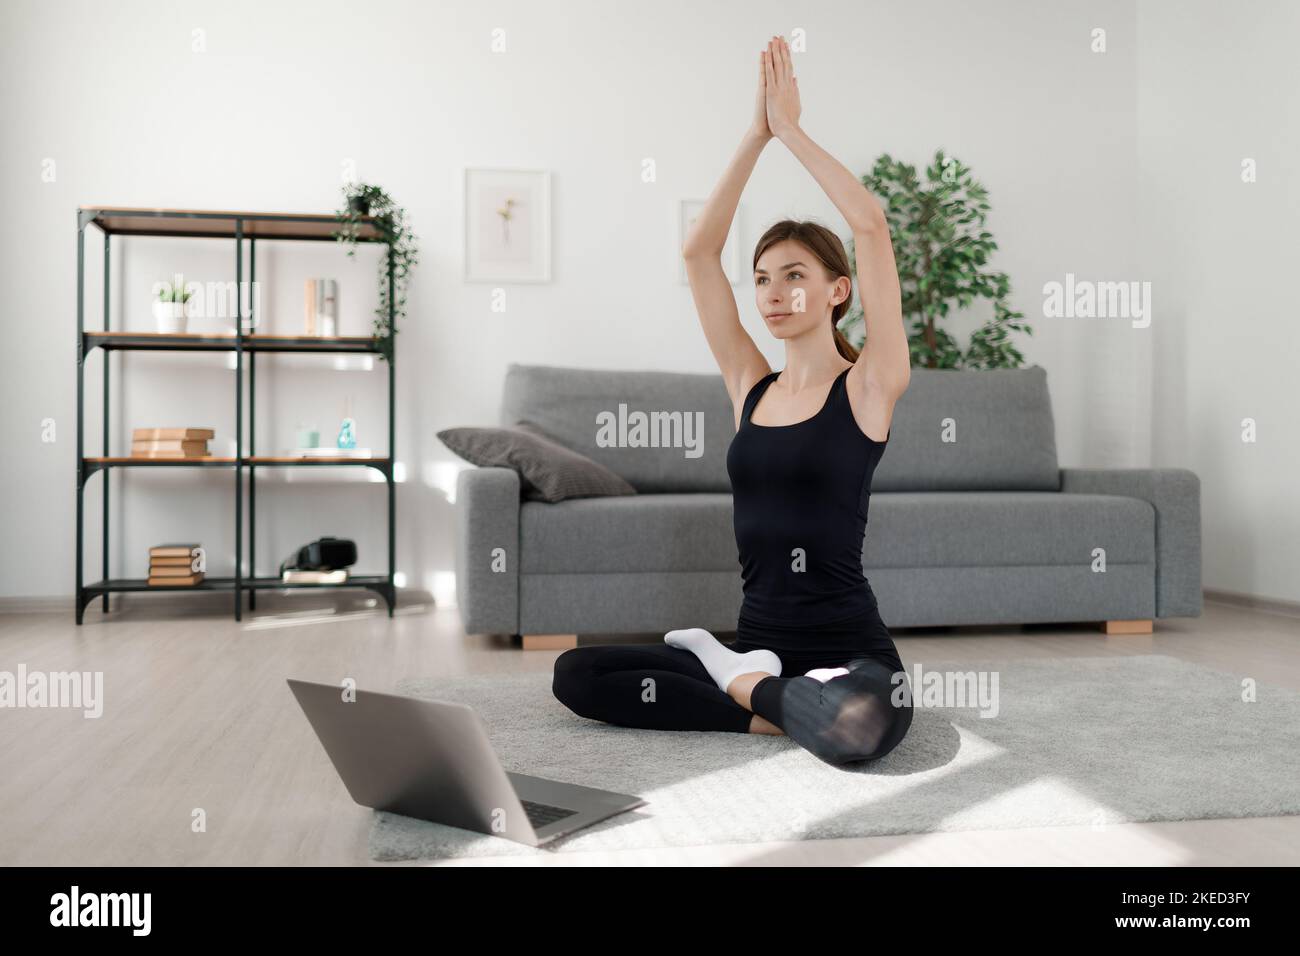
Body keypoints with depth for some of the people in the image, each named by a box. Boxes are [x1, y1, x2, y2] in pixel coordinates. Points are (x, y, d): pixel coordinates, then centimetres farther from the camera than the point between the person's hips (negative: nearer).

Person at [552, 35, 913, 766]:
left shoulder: (868, 387, -4)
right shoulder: (750, 387, 9)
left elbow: (871, 224, -14)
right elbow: (699, 250, 3)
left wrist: (790, 128, -7)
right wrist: (756, 134, 0)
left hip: (850, 652, -4)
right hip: (757, 642, 4)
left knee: (858, 726, -39)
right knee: (576, 675, -13)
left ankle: (746, 686, -8)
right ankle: (772, 703, -7)